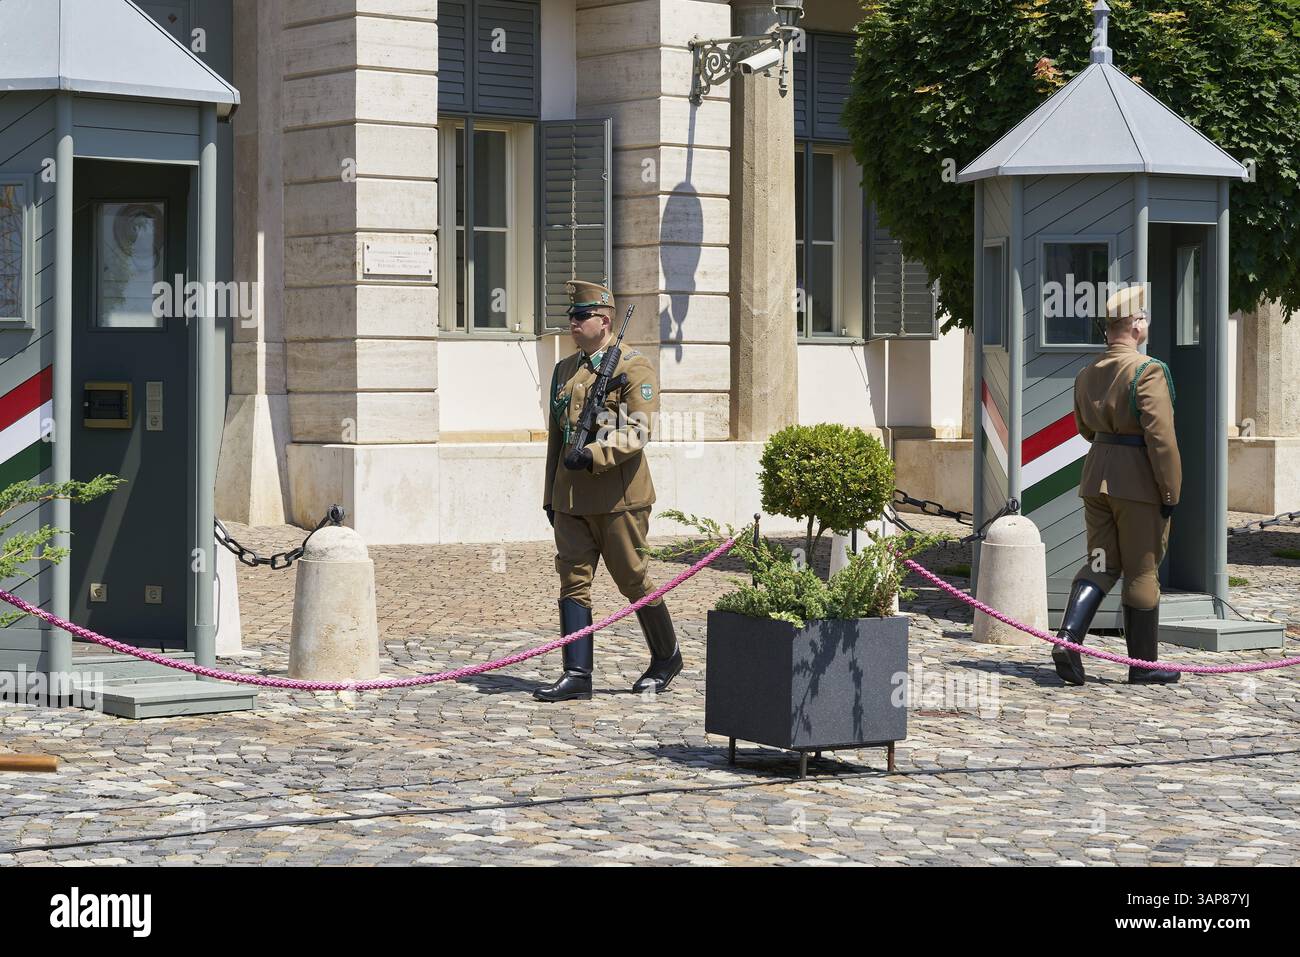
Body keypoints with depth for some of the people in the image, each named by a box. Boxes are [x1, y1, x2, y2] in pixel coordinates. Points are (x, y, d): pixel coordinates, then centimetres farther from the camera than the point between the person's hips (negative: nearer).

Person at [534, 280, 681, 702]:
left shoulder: (634, 367, -5)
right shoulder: (564, 371, 15)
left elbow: (637, 433, -15)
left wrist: (594, 455, -27)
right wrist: (551, 495, 18)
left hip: (618, 496, -6)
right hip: (571, 496, 6)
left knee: (633, 580, 2)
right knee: (573, 580, -1)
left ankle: (666, 656, 20)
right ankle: (577, 674, -2)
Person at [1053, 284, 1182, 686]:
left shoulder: (1087, 373, 8)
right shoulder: (1148, 371, -15)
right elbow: (1161, 438, -19)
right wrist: (1171, 494, -13)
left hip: (1096, 475, 6)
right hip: (1138, 481, -6)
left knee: (1100, 564, 12)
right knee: (1142, 572, 4)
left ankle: (1069, 636, -10)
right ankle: (1143, 665, 12)